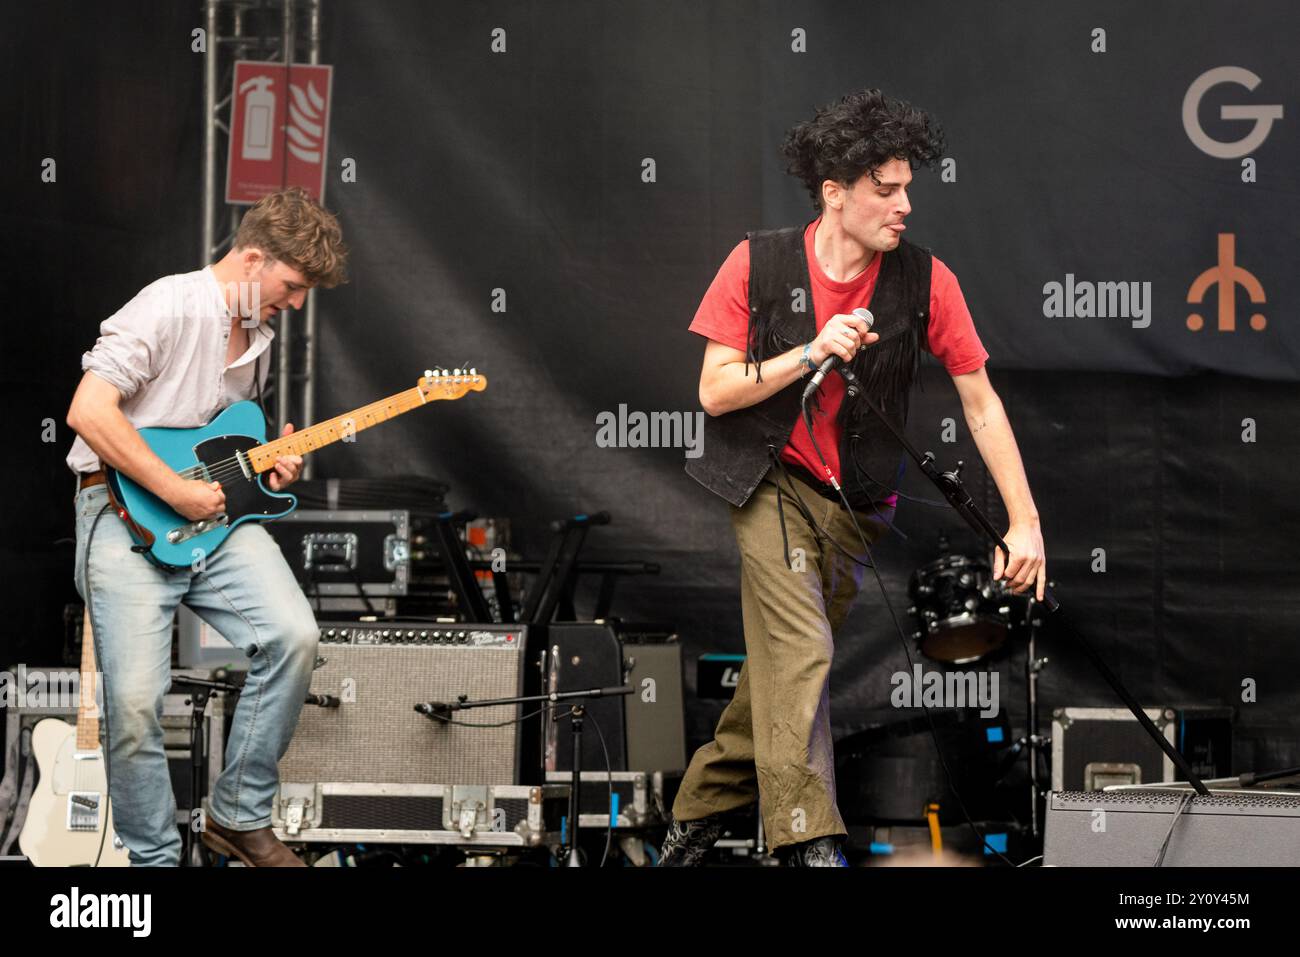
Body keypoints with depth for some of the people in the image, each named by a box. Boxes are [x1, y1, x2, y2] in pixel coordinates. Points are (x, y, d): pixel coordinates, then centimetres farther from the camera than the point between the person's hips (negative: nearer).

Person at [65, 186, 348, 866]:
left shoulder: (257, 338, 18)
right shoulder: (170, 307, -11)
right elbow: (89, 411, -20)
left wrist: (267, 470, 8)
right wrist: (177, 492, -18)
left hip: (210, 512, 7)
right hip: (126, 512, -7)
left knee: (293, 636, -16)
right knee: (135, 701, -17)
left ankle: (238, 817, -1)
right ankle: (154, 858, 2)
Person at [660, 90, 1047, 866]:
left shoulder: (924, 280, -6)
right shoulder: (760, 264, -8)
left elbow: (982, 404, -3)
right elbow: (715, 393, -7)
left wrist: (1025, 522, -9)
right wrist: (810, 354, -22)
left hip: (858, 502, 3)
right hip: (772, 485, -3)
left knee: (782, 666, 7)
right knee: (800, 654, -19)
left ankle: (703, 808, 25)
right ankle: (810, 842, -20)